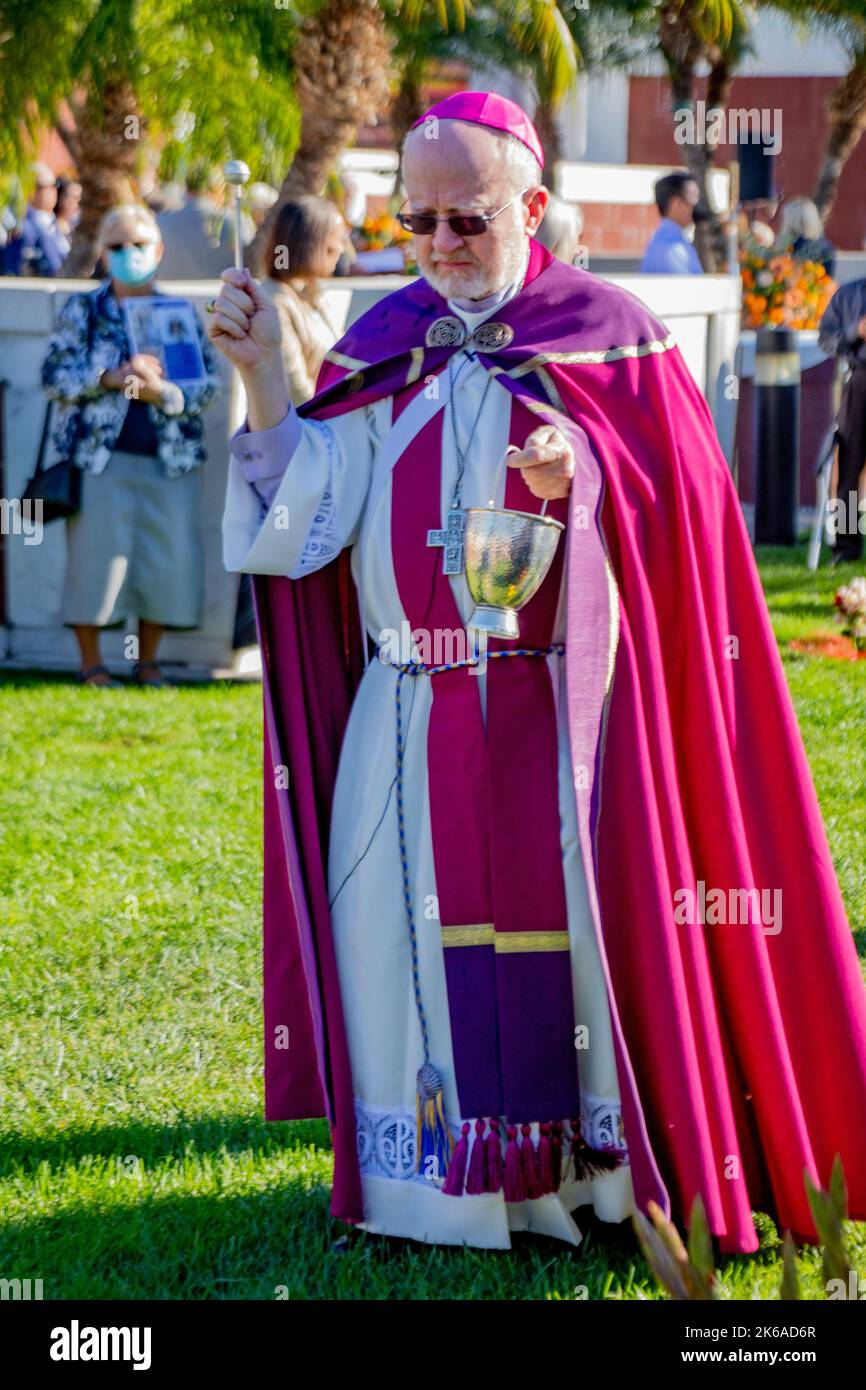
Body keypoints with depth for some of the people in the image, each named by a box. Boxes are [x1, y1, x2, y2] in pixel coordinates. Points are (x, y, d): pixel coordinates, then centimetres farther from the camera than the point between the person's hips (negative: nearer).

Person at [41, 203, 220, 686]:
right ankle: (92, 663, 10)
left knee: (168, 557, 1)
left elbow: (210, 380, 3)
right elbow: (55, 374, -3)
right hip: (99, 456, -2)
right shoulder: (83, 310, 6)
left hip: (171, 459, 2)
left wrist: (163, 391, -16)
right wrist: (109, 378, -18)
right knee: (95, 553, -3)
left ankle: (148, 661, 16)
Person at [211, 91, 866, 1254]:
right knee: (408, 933, 2)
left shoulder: (608, 337, 0)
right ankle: (439, 1179, 12)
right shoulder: (383, 347, 10)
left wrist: (579, 480, -26)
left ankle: (591, 1177, 11)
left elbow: (667, 515, -7)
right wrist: (262, 378, -8)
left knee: (569, 933, -2)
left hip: (554, 717, -3)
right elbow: (308, 515, 2)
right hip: (409, 722, 4)